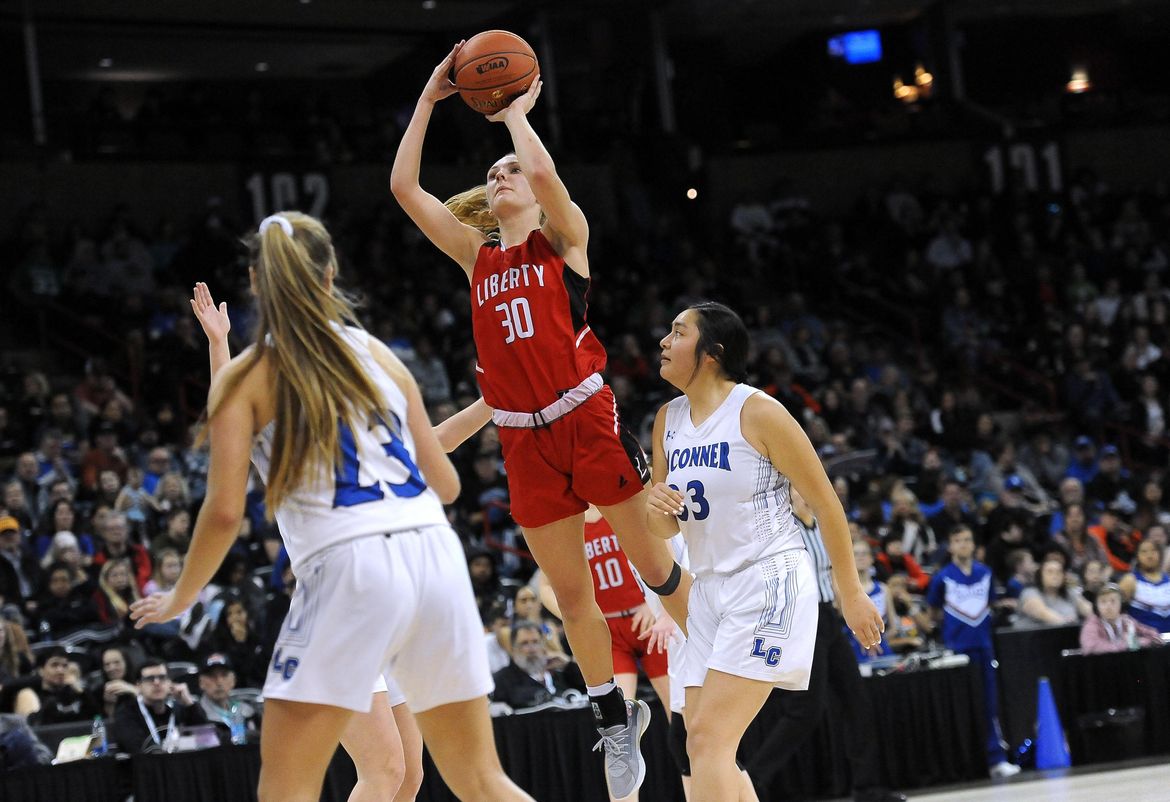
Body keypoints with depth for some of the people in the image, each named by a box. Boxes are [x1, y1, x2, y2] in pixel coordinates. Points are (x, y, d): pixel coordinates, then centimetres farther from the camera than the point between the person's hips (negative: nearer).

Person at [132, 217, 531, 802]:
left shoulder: (244, 377, 5)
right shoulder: (377, 353, 16)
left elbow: (225, 511, -3)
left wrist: (178, 599, 13)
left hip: (349, 564, -5)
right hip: (434, 553, 5)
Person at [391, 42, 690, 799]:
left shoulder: (563, 237, 1)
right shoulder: (477, 253, 13)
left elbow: (545, 171, -20)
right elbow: (403, 185, 7)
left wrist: (514, 110, -3)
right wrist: (431, 96, 6)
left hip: (587, 419, -4)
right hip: (525, 440, 5)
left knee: (654, 564, 3)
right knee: (571, 592, 9)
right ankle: (616, 719, 21)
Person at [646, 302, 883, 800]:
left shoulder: (757, 412, -12)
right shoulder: (668, 420, 9)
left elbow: (826, 503, -7)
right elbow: (666, 529, 16)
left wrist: (851, 594, -5)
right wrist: (656, 508, -9)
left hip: (768, 581, -8)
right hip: (710, 587, 8)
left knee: (709, 735, -17)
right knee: (702, 747, 5)